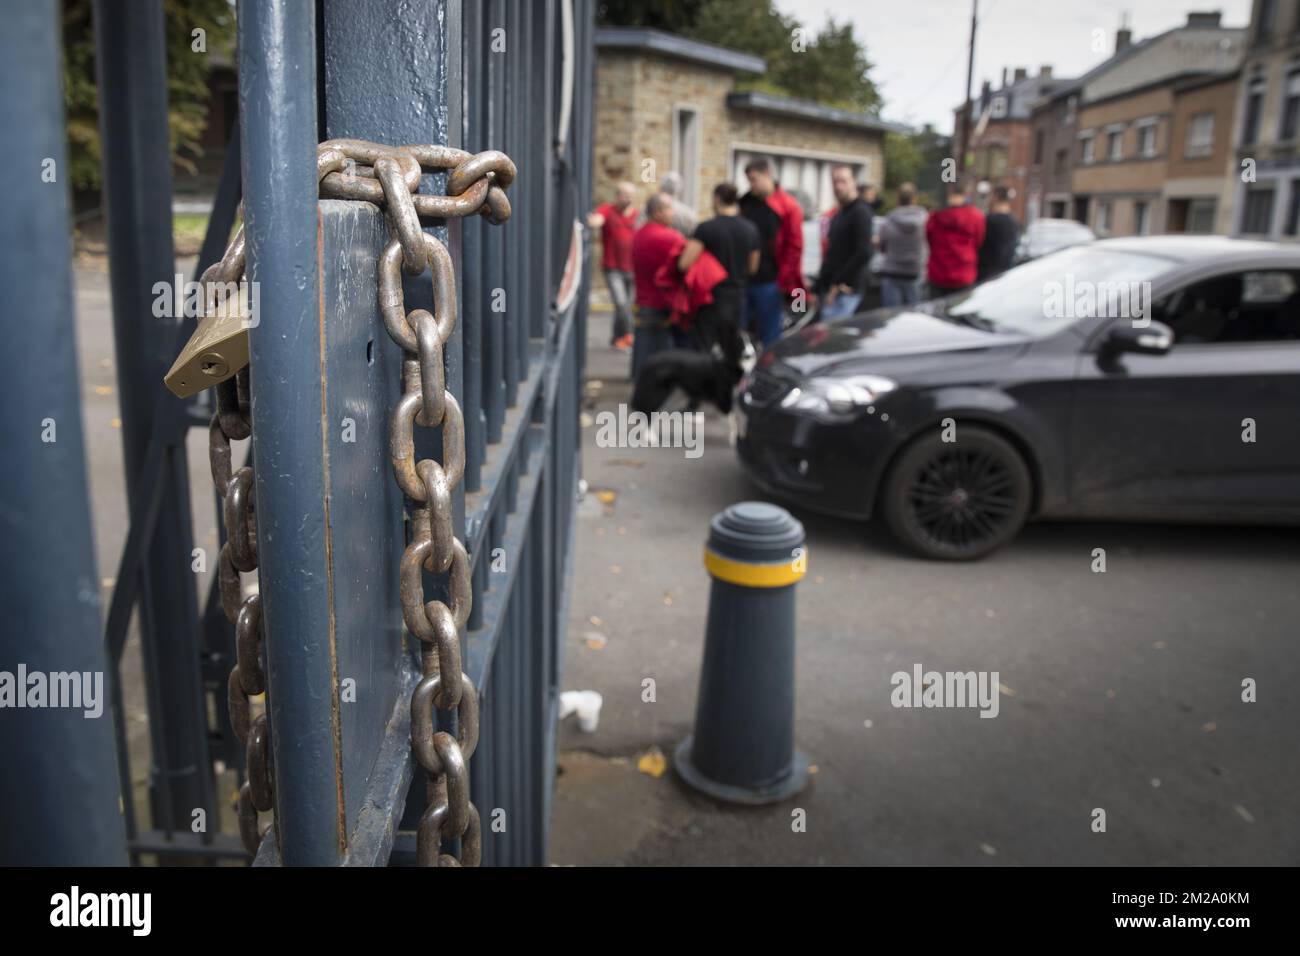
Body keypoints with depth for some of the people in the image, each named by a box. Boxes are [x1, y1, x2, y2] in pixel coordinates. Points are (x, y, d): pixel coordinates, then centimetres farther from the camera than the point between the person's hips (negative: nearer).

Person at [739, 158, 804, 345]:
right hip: (742, 280, 4)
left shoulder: (787, 206, -3)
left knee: (769, 336, 4)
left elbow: (795, 245, -6)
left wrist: (784, 279, -11)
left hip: (769, 282, -4)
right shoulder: (744, 203, 11)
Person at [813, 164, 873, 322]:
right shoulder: (839, 214, 19)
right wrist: (817, 288, 17)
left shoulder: (860, 212, -9)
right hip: (828, 289, 9)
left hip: (844, 292, -9)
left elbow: (863, 254, -21)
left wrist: (840, 283, -19)